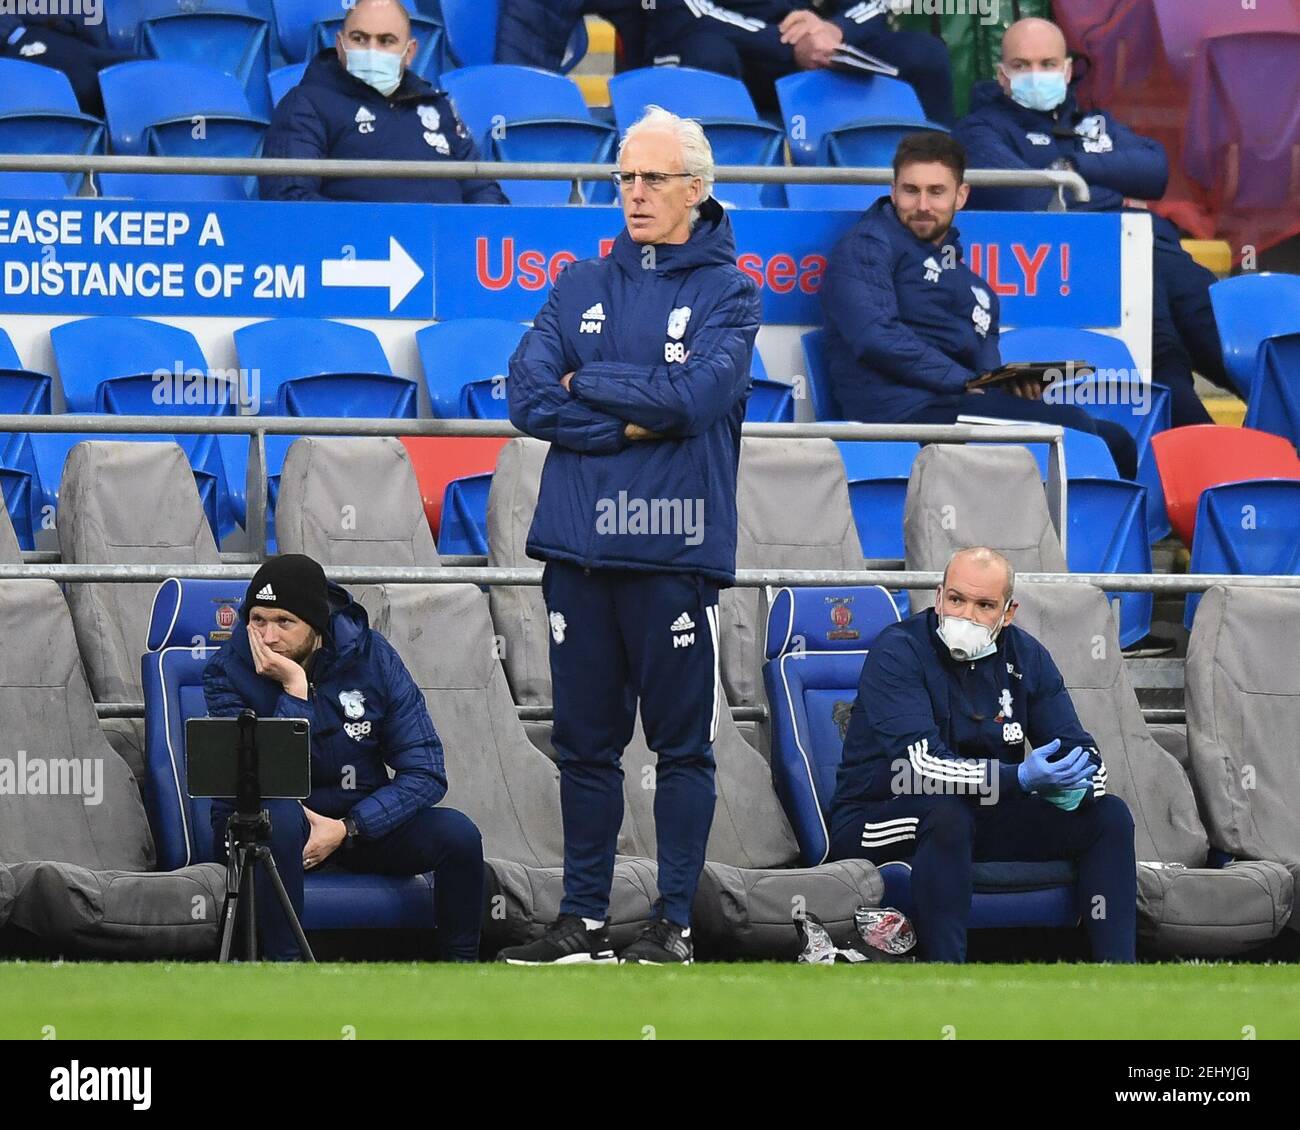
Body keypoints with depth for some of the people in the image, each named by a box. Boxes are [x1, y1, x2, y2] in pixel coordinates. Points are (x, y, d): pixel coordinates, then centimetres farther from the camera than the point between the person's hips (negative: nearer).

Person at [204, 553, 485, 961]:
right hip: (256, 823, -3)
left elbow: (425, 772, -11)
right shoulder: (228, 670, -13)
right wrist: (294, 690, -28)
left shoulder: (370, 655, -8)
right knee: (280, 816, -38)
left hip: (359, 824, 3)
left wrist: (347, 829, -22)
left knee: (457, 833, -22)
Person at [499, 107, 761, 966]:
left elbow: (696, 394, -15)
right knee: (585, 741, 8)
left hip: (673, 549, -4)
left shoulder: (726, 291, 1)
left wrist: (590, 386, -4)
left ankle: (675, 924, 4)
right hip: (578, 545, 4)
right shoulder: (584, 286, 13)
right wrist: (630, 421, -10)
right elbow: (528, 394, 1)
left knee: (682, 742, 0)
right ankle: (584, 919, 14)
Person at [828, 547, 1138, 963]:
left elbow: (1084, 755, 0)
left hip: (984, 818, 6)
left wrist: (1071, 784, -27)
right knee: (947, 812, -39)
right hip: (876, 818, -6)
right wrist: (1019, 777, -40)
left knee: (1109, 816, -7)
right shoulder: (897, 651, -15)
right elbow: (922, 765, -28)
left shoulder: (1025, 656, 4)